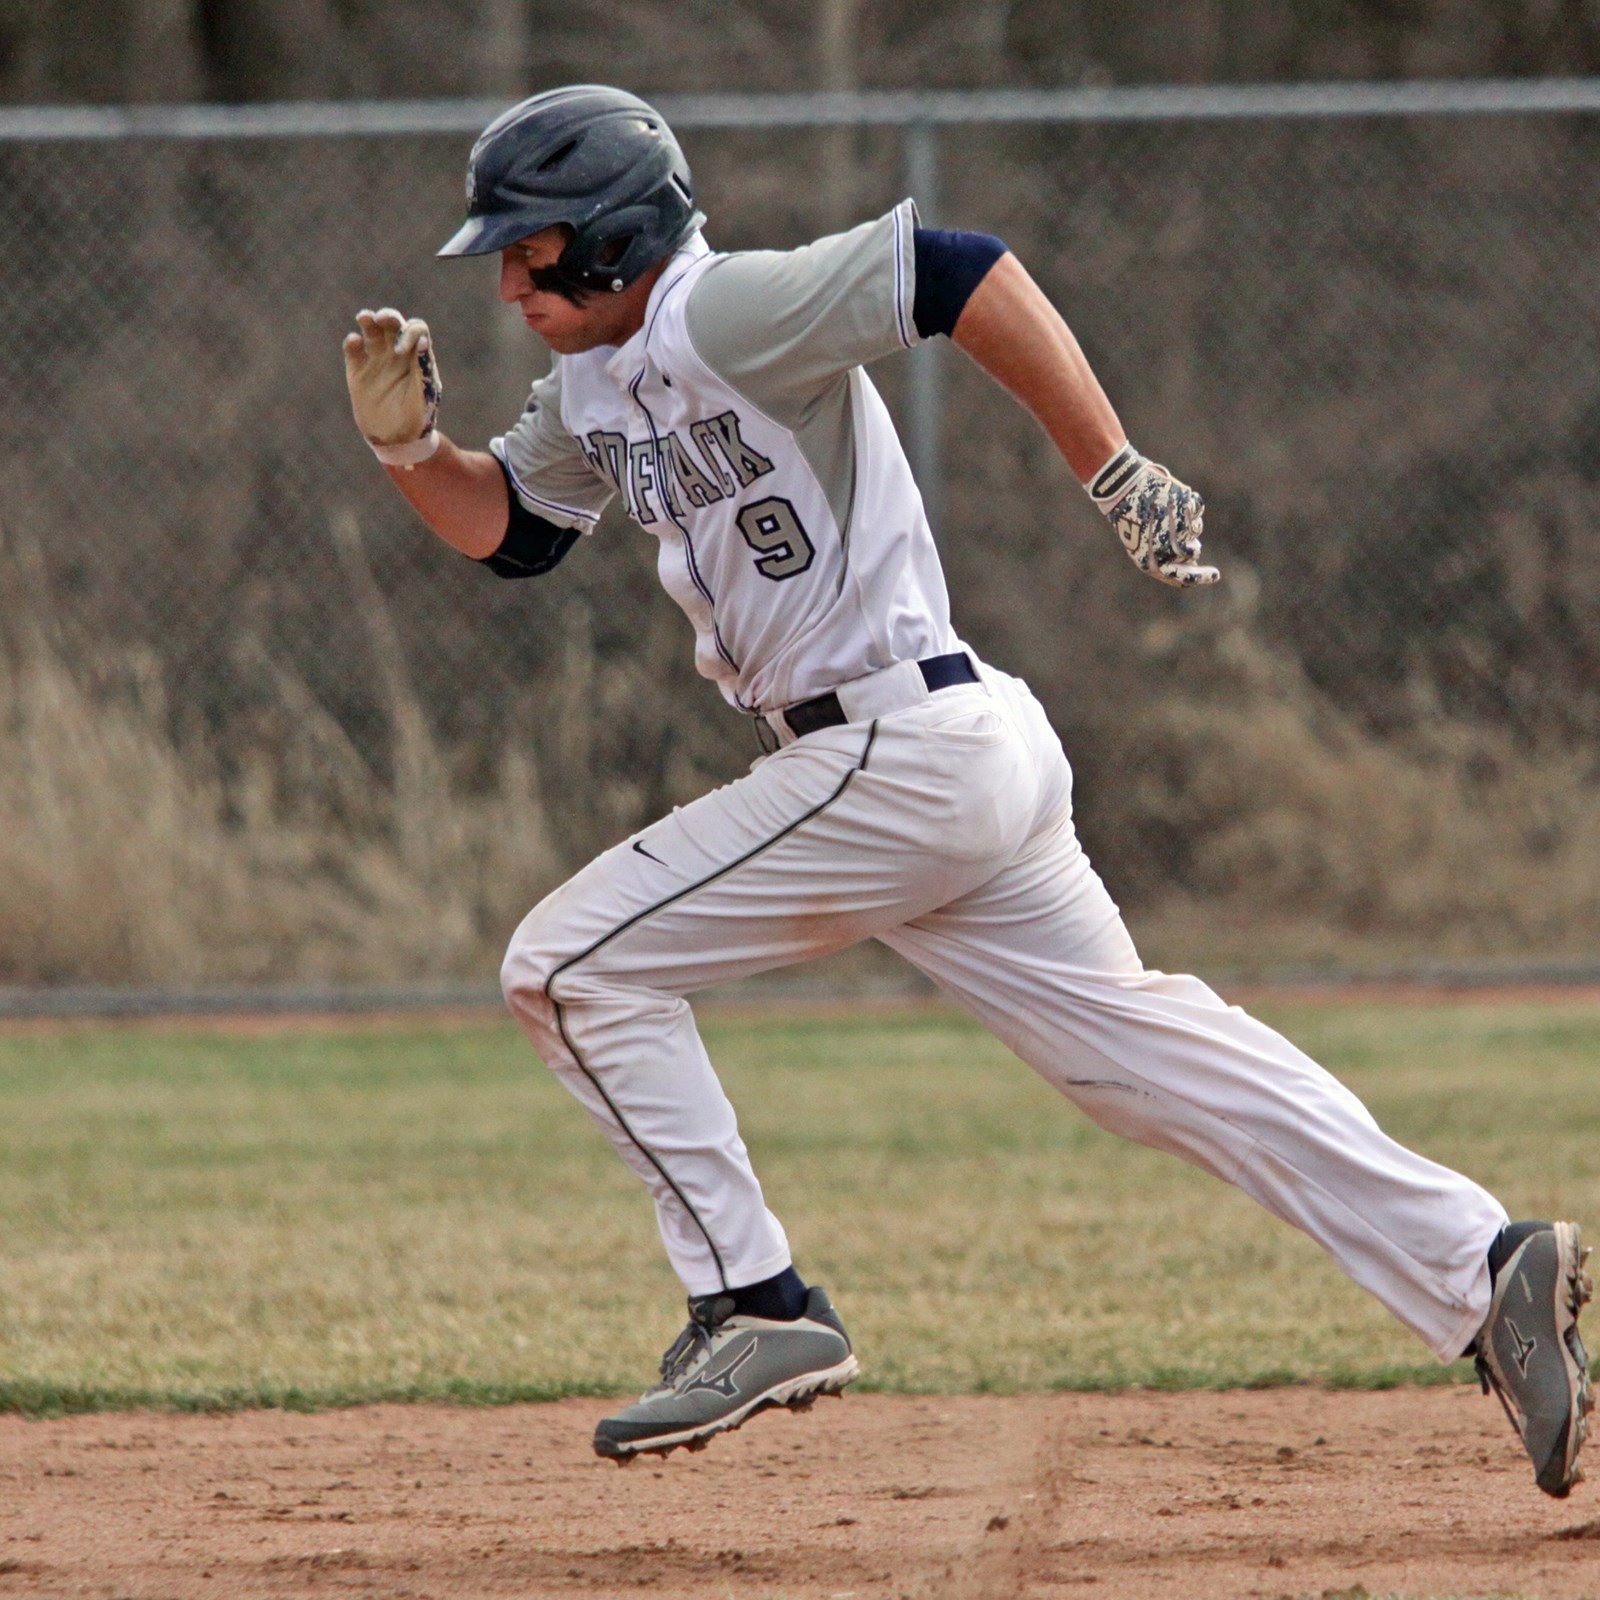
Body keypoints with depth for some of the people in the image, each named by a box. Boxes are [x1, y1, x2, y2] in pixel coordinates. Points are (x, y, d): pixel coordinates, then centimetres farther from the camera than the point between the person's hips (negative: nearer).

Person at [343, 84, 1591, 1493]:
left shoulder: (721, 316, -15)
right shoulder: (594, 386, 14)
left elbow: (965, 275, -21)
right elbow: (506, 530, 27)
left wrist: (1118, 475, -20)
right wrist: (408, 441, 7)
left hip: (899, 753, -10)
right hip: (959, 765, 10)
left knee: (576, 964, -5)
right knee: (1135, 1039, 9)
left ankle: (759, 1312, -2)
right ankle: (1480, 1269, 6)